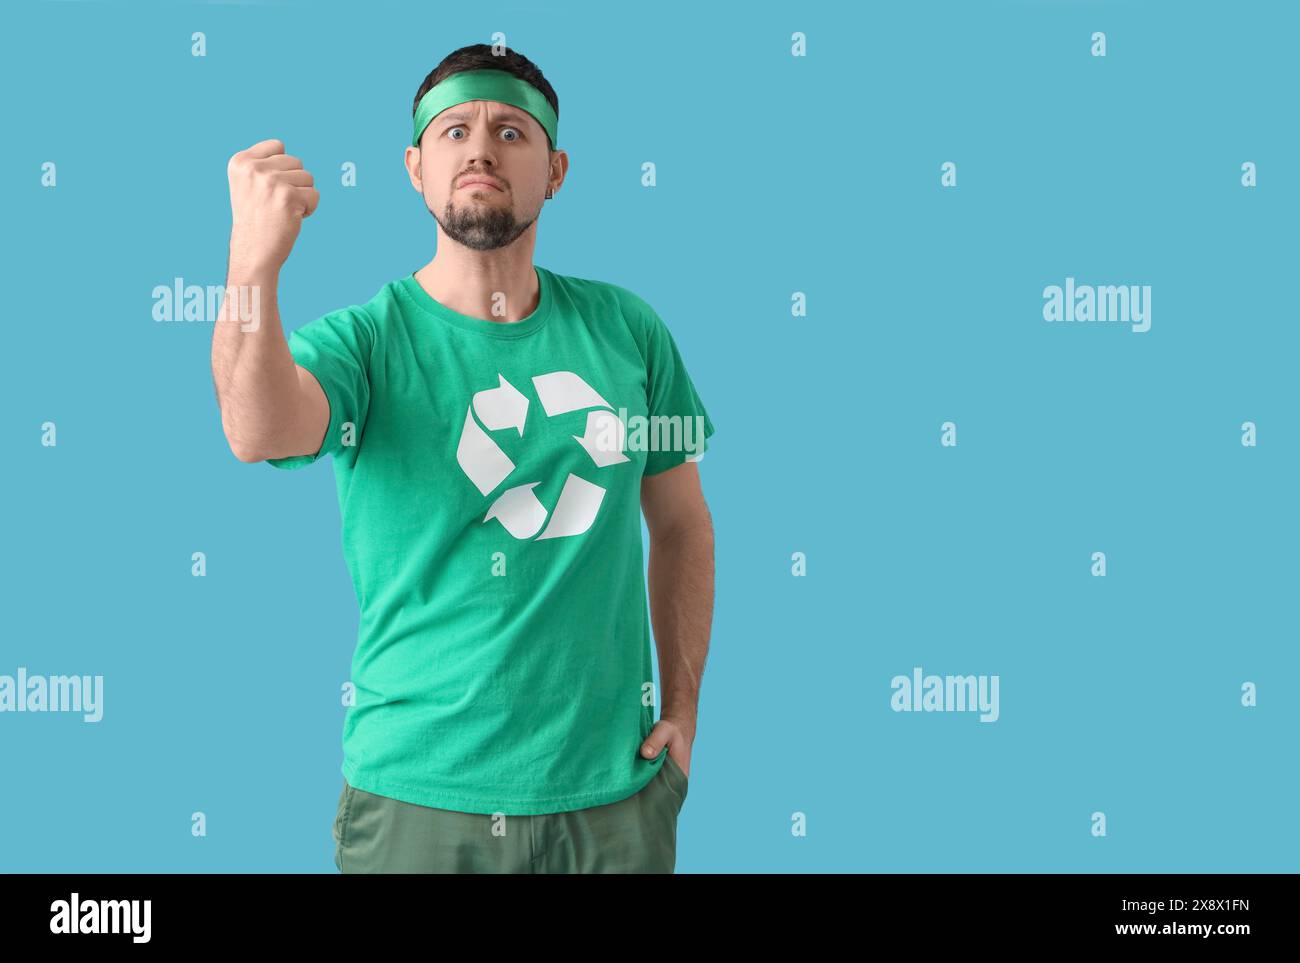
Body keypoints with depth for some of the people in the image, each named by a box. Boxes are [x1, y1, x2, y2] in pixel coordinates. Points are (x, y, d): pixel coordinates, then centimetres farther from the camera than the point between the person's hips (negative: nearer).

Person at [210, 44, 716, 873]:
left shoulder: (626, 330, 0)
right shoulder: (363, 338, -9)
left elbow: (681, 524, 9)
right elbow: (260, 433, -30)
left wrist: (684, 704, 5)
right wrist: (256, 261, -45)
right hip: (418, 794, -2)